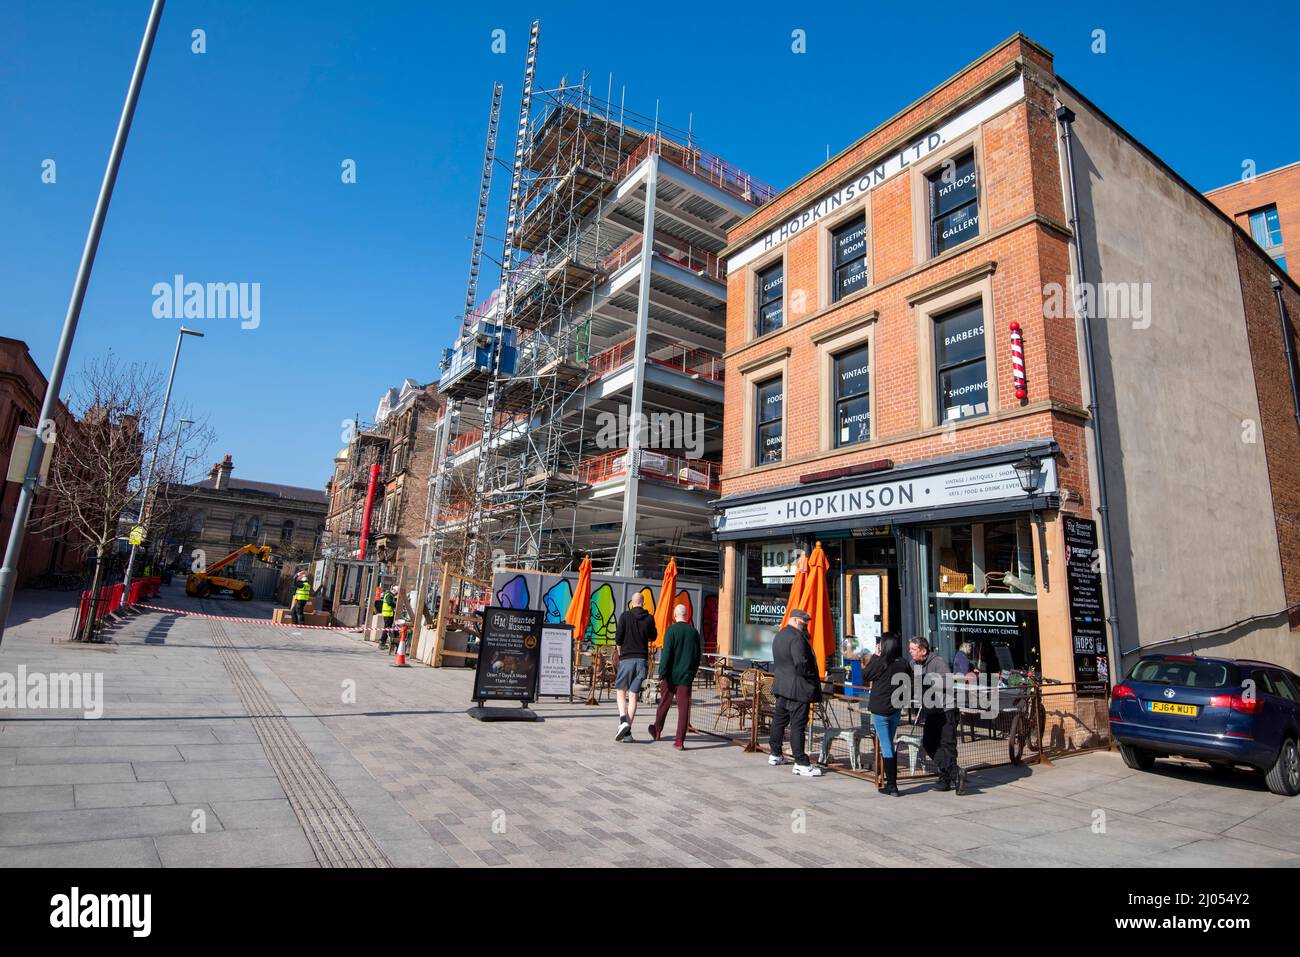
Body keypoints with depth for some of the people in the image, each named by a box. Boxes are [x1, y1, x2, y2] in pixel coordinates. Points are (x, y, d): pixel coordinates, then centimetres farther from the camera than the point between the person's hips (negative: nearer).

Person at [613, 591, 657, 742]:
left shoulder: (625, 616, -4)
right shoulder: (649, 618, 2)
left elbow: (618, 637, -7)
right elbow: (653, 636, 14)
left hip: (626, 659, -2)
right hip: (642, 659, 2)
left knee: (620, 692, 8)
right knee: (633, 695, 6)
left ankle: (623, 721, -15)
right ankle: (627, 731, 3)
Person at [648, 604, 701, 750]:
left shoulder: (671, 630, -9)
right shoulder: (694, 632, 5)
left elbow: (666, 654, -15)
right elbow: (698, 656, 11)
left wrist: (662, 674, -12)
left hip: (671, 675, -2)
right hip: (686, 676, 2)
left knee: (664, 704, 15)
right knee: (683, 708, 2)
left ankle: (656, 731, 32)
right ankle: (680, 741, -1)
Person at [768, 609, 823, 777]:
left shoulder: (779, 636, 13)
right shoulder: (796, 637, -18)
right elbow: (801, 663, -24)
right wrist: (813, 679, -11)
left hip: (781, 685, 10)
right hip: (797, 688, -10)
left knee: (779, 719, 17)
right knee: (798, 725, -6)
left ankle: (775, 755, 29)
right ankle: (801, 764, -2)